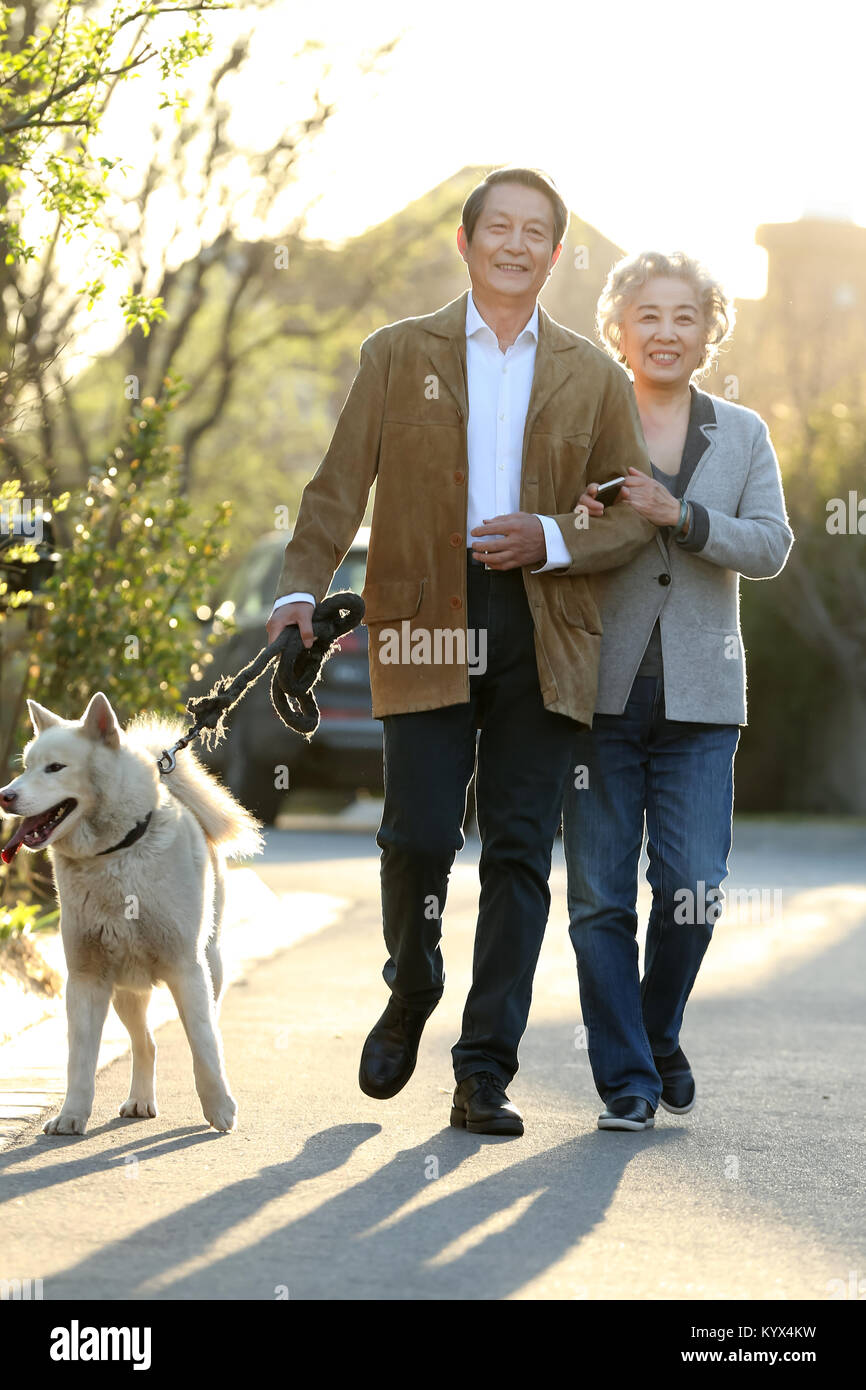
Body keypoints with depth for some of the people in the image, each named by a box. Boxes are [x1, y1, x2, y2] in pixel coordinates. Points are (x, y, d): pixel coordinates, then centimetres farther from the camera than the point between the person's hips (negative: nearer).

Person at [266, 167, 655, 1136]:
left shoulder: (592, 377, 14)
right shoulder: (397, 355, 11)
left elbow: (635, 516, 12)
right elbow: (339, 486, 5)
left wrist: (551, 539, -7)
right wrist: (300, 590, -10)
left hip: (542, 629, 1)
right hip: (425, 621, -1)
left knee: (519, 851, -2)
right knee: (419, 833, -10)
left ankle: (485, 1073, 3)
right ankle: (409, 996, 21)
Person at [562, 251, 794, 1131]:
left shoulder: (743, 435, 11)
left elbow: (769, 546, -1)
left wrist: (679, 515, -16)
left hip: (697, 698, 1)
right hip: (601, 689, -1)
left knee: (692, 888, -6)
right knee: (601, 896, -2)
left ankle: (657, 1035, 20)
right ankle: (625, 1080, 8)